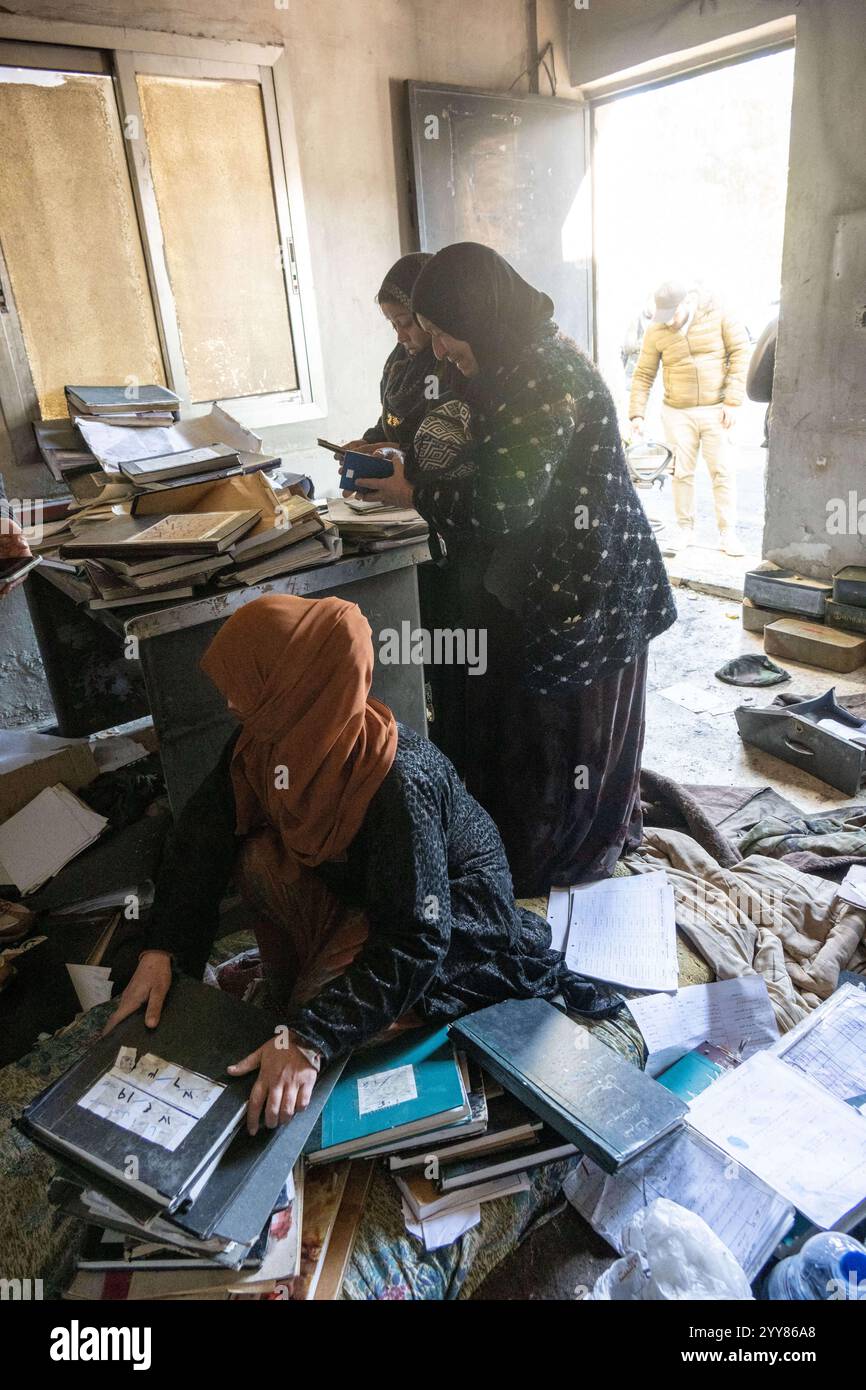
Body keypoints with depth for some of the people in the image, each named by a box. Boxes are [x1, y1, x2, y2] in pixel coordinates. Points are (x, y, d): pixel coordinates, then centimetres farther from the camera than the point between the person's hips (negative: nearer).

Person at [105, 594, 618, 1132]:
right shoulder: (273, 735, -19)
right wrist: (161, 951, -15)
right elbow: (206, 829, -10)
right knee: (261, 859, -19)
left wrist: (309, 1041, -37)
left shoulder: (398, 783, -39)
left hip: (458, 902, -6)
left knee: (322, 1022, -20)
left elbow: (414, 939, -35)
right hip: (362, 879, 6)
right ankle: (299, 988, 2)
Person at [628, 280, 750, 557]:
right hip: (677, 413, 2)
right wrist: (637, 414, -3)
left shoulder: (719, 316, -6)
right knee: (682, 472, 5)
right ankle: (684, 528, 18)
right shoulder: (656, 332, -1)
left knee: (722, 471, -1)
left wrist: (733, 400, -10)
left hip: (715, 410, -1)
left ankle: (728, 532, 7)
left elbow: (740, 351, -5)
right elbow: (643, 375, 4)